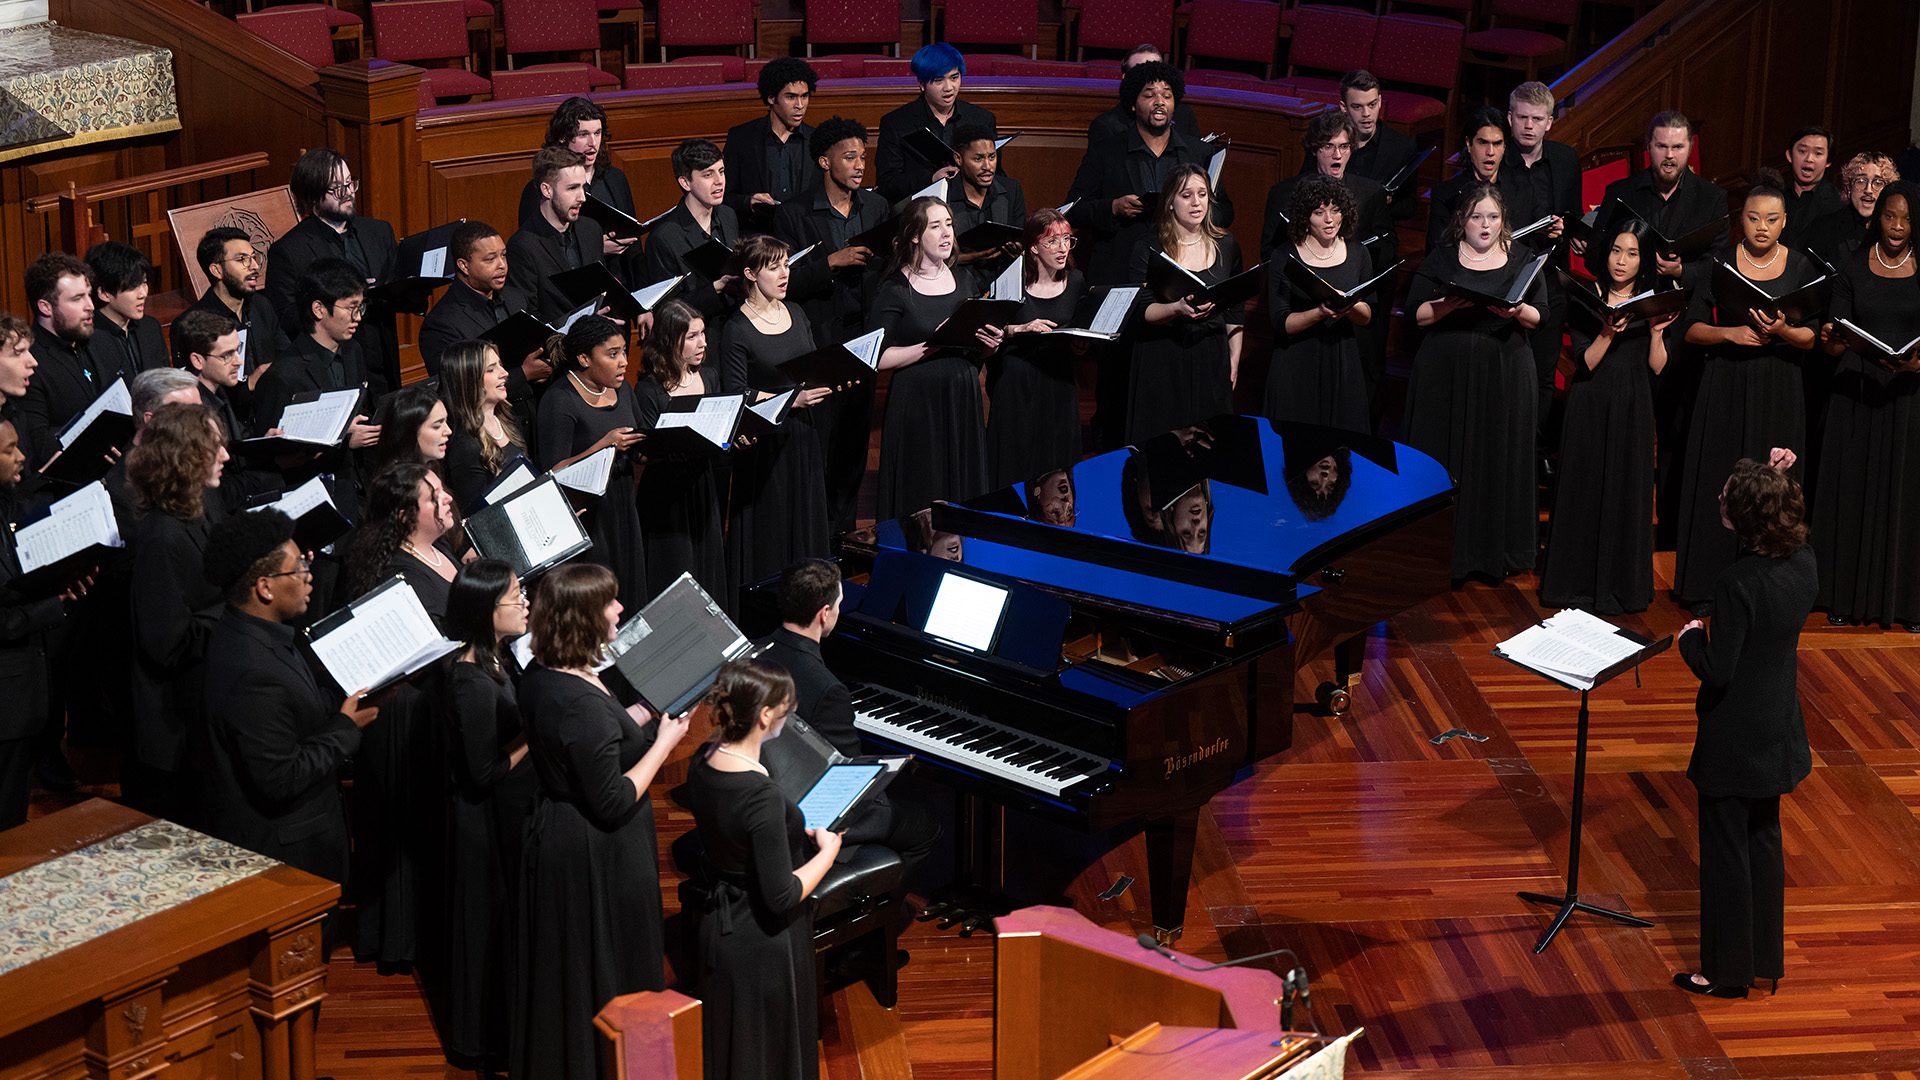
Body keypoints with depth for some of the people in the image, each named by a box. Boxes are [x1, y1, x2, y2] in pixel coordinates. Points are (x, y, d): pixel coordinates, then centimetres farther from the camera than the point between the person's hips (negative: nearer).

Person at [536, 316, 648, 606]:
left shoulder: (621, 388, 8)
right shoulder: (559, 402, -14)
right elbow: (554, 473, -17)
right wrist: (604, 446, -24)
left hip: (623, 508, 7)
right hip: (585, 514, -7)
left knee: (630, 594, 9)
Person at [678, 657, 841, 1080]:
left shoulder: (703, 764, -6)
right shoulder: (762, 795, -31)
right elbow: (782, 896, -26)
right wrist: (827, 850, -13)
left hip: (718, 929, 8)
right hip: (762, 944, -8)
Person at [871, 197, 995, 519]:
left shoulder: (964, 279, 10)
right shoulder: (895, 290, -7)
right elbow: (880, 358, -13)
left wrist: (989, 343, -2)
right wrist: (932, 345, -20)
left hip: (963, 399, 5)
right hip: (918, 404, -5)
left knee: (964, 491, 6)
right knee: (920, 496, -2)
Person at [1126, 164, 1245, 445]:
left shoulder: (1225, 245, 9)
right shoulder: (1148, 248, -3)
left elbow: (1235, 311, 17)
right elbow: (1137, 311, -10)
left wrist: (1234, 359, 10)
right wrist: (1178, 308, -26)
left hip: (1211, 359, 3)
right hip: (1161, 361, -3)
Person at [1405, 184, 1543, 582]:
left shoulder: (1521, 257, 10)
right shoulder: (1441, 258, 6)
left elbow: (1540, 317, 7)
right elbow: (1416, 314, -1)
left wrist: (1518, 311, -14)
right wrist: (1451, 303, -18)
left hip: (1504, 374, 1)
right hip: (1446, 374, -1)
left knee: (1498, 460, 1)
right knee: (1446, 460, -2)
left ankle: (1497, 550, 9)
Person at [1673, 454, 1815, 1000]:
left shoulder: (1737, 583, -28)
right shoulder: (1803, 563, -6)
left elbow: (1717, 671, -24)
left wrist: (1691, 638, -5)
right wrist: (1774, 482, 4)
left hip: (1734, 739, -7)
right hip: (1777, 733, 7)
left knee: (1725, 850, 7)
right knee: (1763, 841, 21)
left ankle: (1727, 970, 18)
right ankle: (1765, 959, 32)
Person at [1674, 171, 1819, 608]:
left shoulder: (1800, 267, 3)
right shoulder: (1720, 263, 2)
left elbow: (1813, 338, 1)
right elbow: (1693, 329, 1)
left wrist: (1781, 332, -19)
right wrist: (1730, 333, -17)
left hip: (1778, 389, 0)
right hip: (1725, 386, 0)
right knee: (1718, 484, 0)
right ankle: (1708, 584, 8)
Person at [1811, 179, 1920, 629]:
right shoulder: (1854, 267, 5)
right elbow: (1833, 344, 2)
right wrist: (1834, 340, -20)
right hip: (1856, 392, 1)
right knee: (1853, 491, 4)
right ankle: (1847, 596, 12)